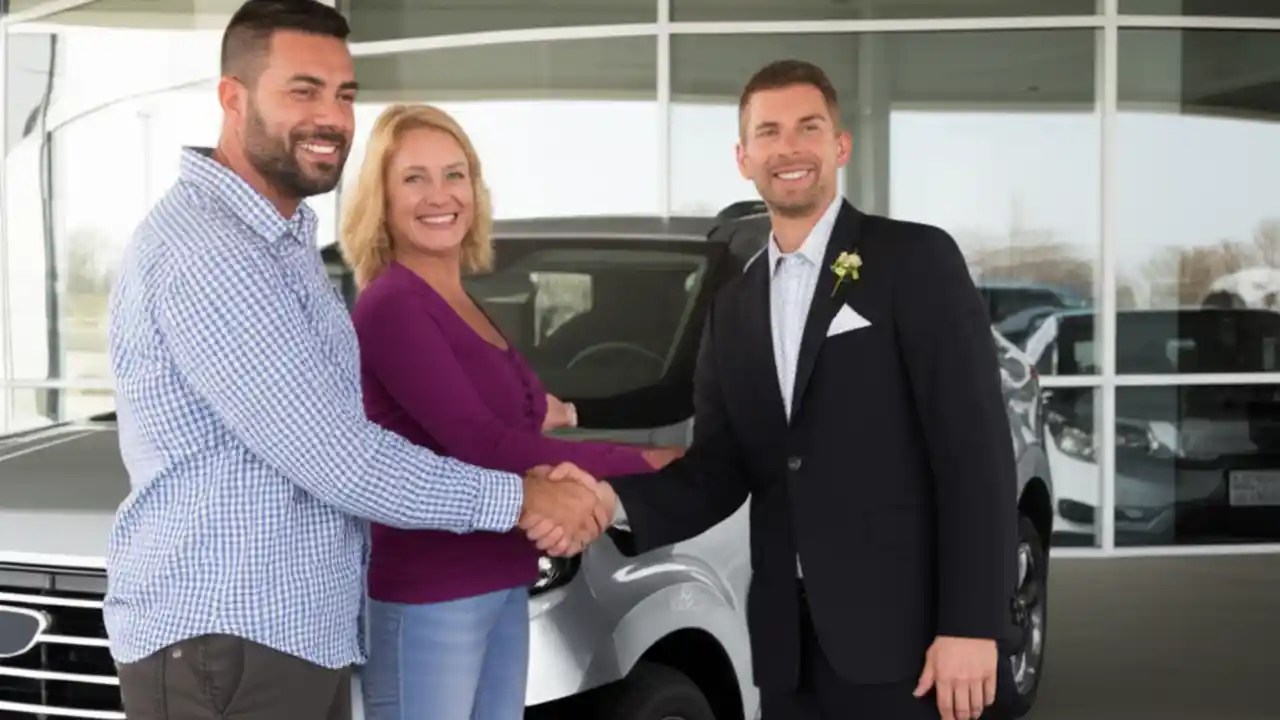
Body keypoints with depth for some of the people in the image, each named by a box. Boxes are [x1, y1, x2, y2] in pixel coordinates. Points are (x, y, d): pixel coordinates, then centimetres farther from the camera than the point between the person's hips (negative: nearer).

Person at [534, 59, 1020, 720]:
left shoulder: (917, 259, -3)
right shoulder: (733, 302, 15)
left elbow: (976, 449, -9)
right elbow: (719, 469, 9)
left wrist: (971, 623, -16)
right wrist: (612, 498, -11)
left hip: (902, 632, -5)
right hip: (786, 640, 5)